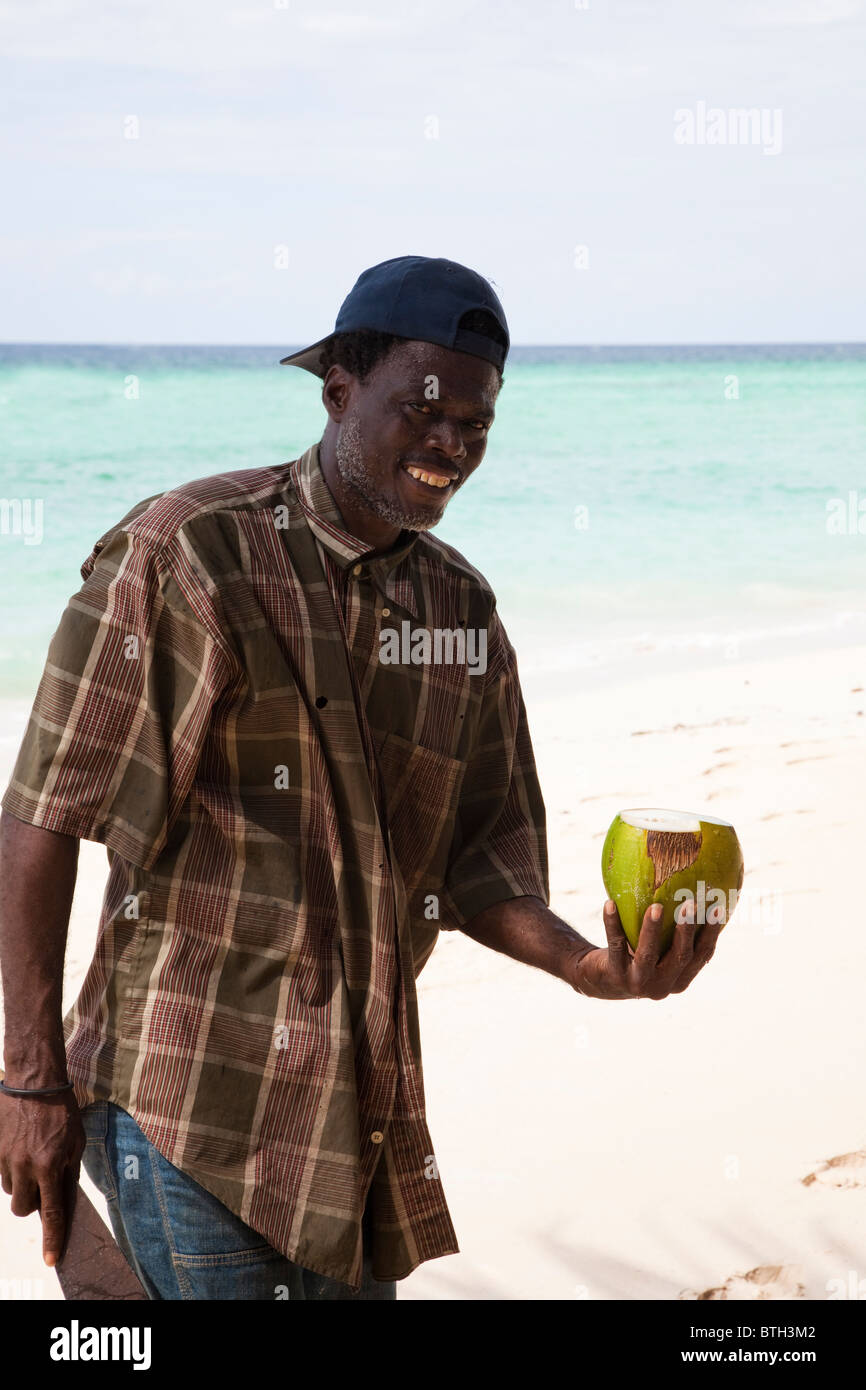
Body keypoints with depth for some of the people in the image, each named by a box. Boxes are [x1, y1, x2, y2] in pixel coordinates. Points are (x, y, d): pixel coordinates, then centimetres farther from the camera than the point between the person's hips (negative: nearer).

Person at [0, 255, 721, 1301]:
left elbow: (477, 859, 8)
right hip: (189, 1093, -6)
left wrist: (585, 964, -14)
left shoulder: (463, 609, 8)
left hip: (361, 1107, 6)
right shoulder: (189, 553, -10)